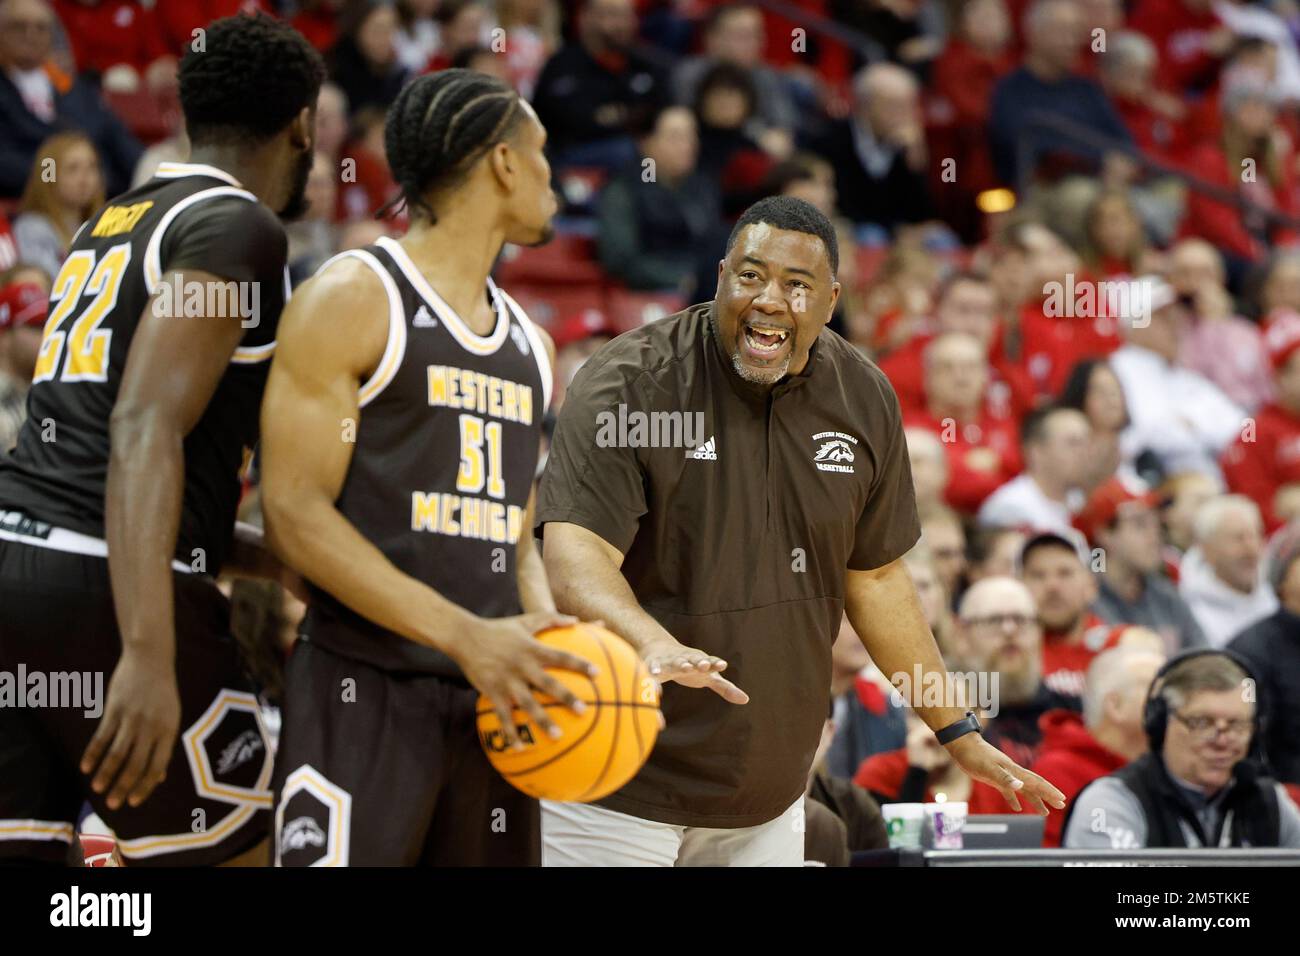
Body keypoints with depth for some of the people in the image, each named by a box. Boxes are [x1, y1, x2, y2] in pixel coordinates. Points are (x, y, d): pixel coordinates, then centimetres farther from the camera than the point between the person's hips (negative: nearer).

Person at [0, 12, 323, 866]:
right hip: (105, 593, -8)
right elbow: (146, 433, -18)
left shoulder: (117, 222, 22)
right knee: (238, 851, 7)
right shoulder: (238, 227, -5)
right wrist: (149, 654, -26)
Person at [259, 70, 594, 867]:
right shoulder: (353, 299, -5)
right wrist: (463, 635, -21)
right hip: (364, 688, -7)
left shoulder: (529, 344, 19)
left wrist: (548, 635, 1)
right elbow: (295, 513, -12)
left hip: (490, 700, 7)